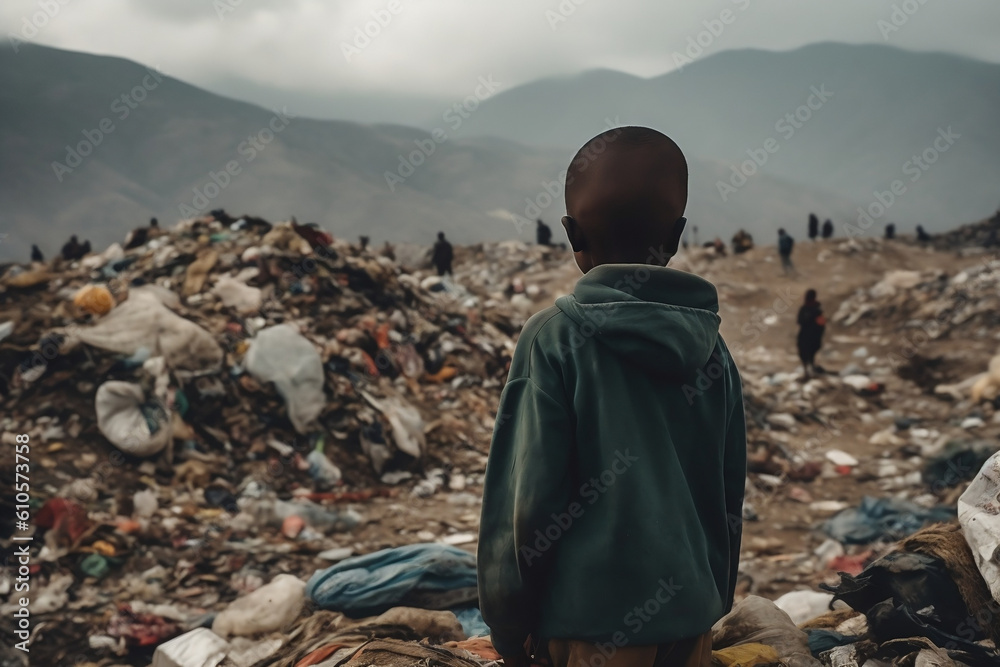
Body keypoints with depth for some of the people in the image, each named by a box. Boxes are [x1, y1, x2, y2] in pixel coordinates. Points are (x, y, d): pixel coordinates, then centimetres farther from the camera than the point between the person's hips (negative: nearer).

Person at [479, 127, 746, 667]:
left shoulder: (554, 338, -12)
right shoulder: (710, 344, 2)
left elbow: (526, 497, -13)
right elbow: (731, 494, 9)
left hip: (597, 620, -5)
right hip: (691, 610, 5)